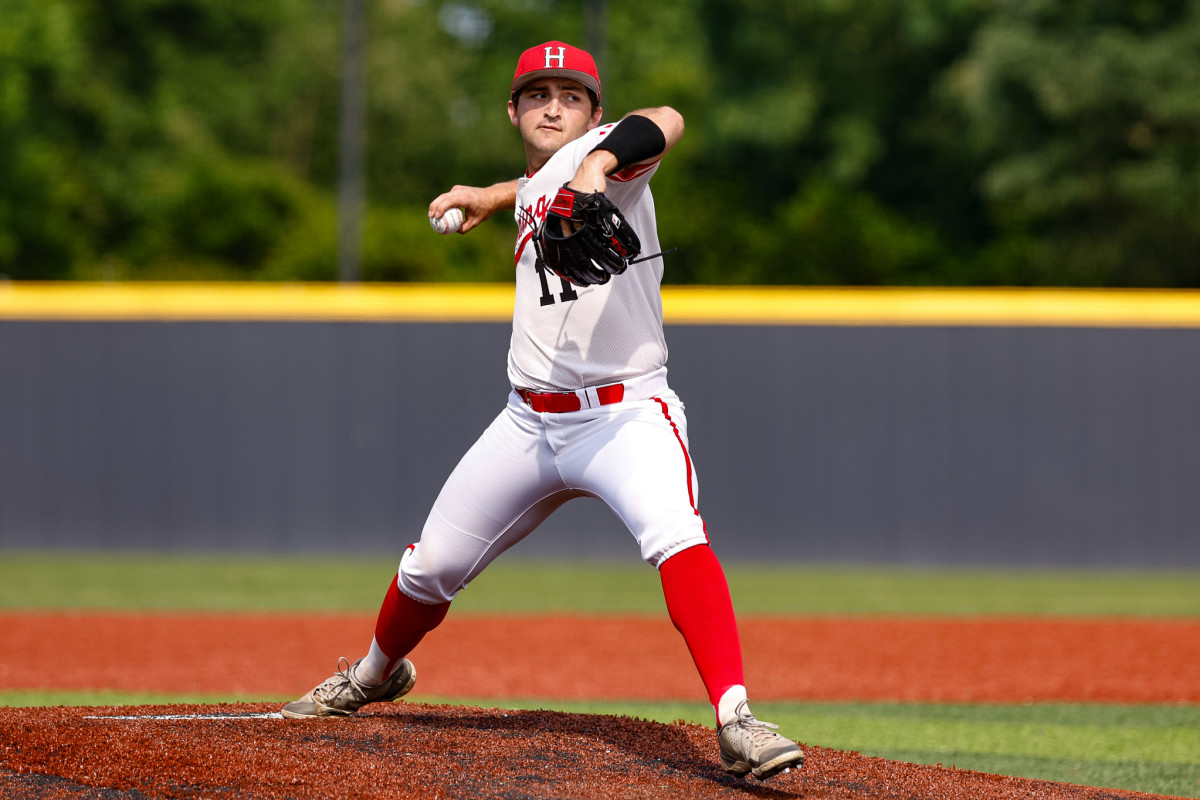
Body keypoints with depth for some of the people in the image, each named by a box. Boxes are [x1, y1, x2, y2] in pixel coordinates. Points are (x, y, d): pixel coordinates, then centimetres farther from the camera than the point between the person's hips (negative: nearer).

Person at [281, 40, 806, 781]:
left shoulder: (600, 151, -9)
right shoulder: (534, 187, 13)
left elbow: (664, 124, -34)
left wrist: (597, 164, -50)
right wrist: (496, 197, 33)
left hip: (626, 413, -7)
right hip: (532, 421, 7)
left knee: (677, 536, -34)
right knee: (430, 568, 15)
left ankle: (736, 720, -40)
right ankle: (376, 675, 45)